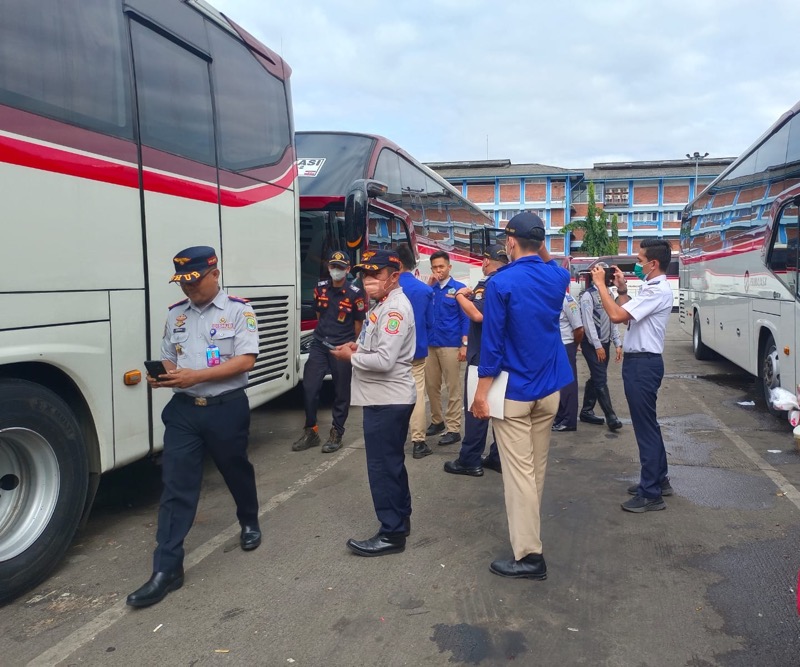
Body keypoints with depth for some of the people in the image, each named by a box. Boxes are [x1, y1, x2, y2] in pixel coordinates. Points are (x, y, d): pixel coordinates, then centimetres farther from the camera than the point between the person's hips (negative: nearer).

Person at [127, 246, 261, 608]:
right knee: (176, 487, -1)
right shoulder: (175, 314, 8)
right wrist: (162, 375, -11)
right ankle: (166, 569, 2)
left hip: (226, 407, -3)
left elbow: (245, 361, -15)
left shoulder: (239, 310, -7)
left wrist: (196, 376, -23)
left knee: (236, 471, 17)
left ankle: (250, 524, 45)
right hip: (183, 409, 3)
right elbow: (168, 359, 14)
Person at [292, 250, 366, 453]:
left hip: (341, 349, -3)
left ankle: (336, 434, 19)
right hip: (319, 345, 4)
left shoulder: (355, 294, -9)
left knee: (341, 393, 6)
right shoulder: (320, 288, 4)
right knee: (309, 388, -1)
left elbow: (358, 324, 1)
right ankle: (311, 432, 14)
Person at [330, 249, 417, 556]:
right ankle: (400, 519, 33)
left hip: (388, 400, -11)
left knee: (383, 466, -3)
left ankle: (391, 534, 8)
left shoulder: (395, 308, -20)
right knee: (392, 462, 20)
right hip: (386, 398, 11)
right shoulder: (383, 304, 14)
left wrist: (351, 356, -12)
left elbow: (384, 360, -27)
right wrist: (360, 346, 5)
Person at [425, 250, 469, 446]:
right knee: (431, 386, 12)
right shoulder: (429, 288, 10)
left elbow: (465, 318, -3)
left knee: (453, 388, 0)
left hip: (450, 345, -5)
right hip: (430, 344, 5)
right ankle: (437, 421, 27)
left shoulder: (458, 288, -2)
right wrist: (429, 286, -5)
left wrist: (464, 345, -11)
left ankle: (453, 429, 4)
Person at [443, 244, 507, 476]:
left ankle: (470, 460, 1)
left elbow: (477, 314, -30)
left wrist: (460, 295, -15)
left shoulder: (486, 283, -15)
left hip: (483, 355, -8)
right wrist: (472, 296, 17)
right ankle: (498, 457, 17)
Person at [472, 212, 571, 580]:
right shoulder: (558, 277, 2)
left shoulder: (501, 283, -15)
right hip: (549, 388, 7)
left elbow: (492, 342, -16)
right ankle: (528, 530, 36)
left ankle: (529, 555, 0)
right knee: (537, 468, 19)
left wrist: (481, 393, -10)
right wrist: (541, 248, 15)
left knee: (519, 472, -3)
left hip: (513, 391, -6)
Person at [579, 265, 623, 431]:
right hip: (592, 345, -8)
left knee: (595, 378, 13)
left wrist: (618, 343, 7)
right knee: (601, 380, -6)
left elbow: (613, 320, 12)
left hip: (605, 343, 8)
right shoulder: (588, 296, -11)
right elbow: (588, 322, -15)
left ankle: (586, 411, 23)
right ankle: (611, 416, -1)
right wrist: (597, 346, -17)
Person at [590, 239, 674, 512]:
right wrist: (622, 290, 6)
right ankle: (659, 479, 32)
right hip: (640, 362, 11)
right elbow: (626, 314, 18)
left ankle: (651, 494, 3)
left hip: (643, 364, -11)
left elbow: (617, 316, -26)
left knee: (645, 426, -5)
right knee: (648, 423, 19)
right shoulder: (650, 288, 14)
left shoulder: (658, 291, -19)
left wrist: (600, 284, -16)